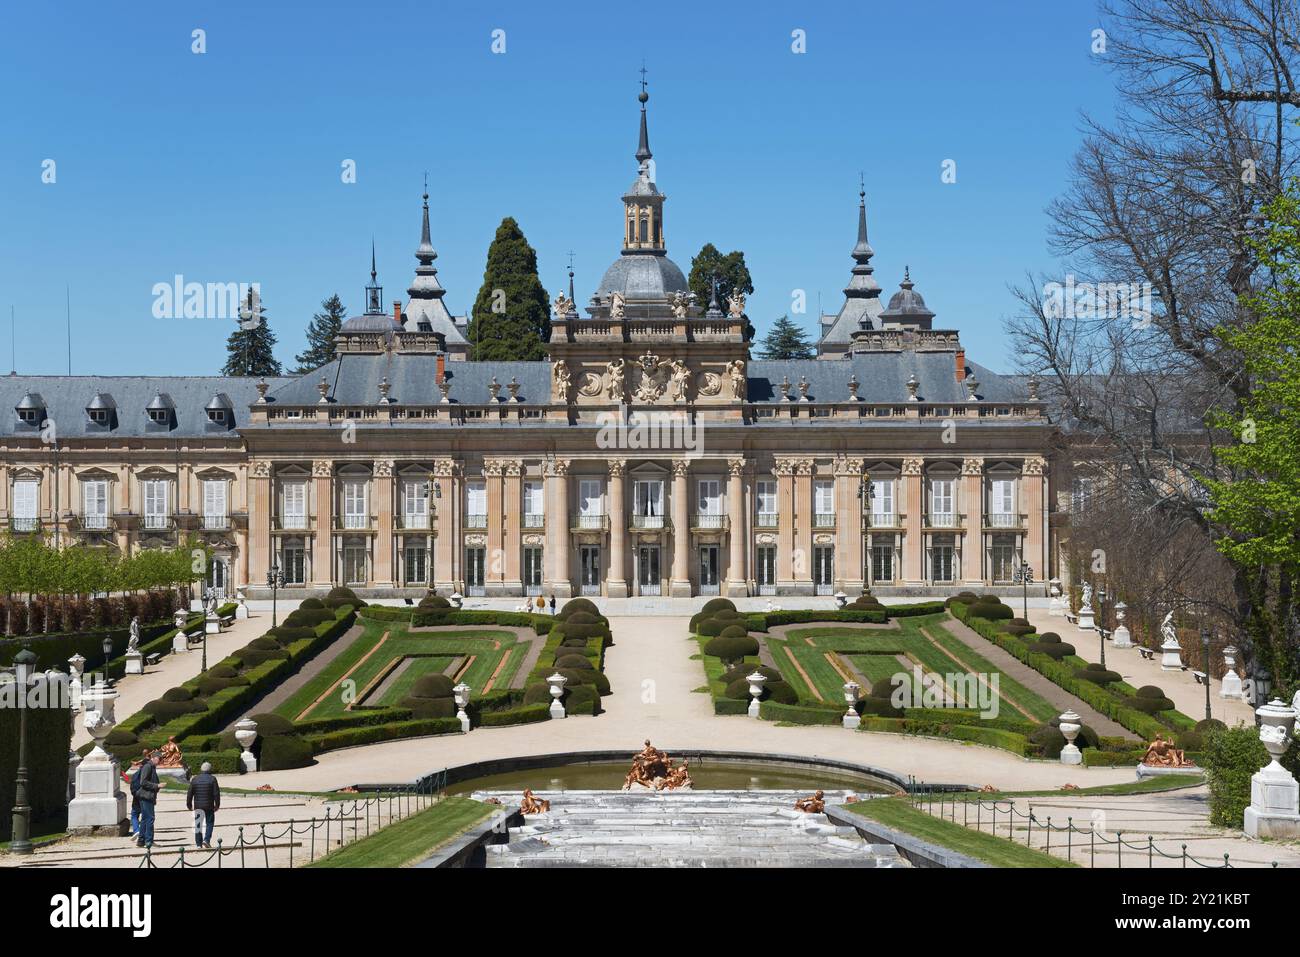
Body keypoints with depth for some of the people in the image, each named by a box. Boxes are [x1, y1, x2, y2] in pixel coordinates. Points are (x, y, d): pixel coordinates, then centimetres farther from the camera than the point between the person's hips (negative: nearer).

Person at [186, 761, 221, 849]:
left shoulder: (195, 780, 3)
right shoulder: (212, 779, -5)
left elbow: (190, 794, 5)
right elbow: (216, 793, -8)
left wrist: (189, 805, 16)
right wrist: (217, 805, 1)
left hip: (197, 805, 2)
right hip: (209, 805, -2)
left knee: (198, 824, 8)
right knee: (209, 822, 9)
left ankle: (198, 843, 9)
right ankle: (206, 839, -7)